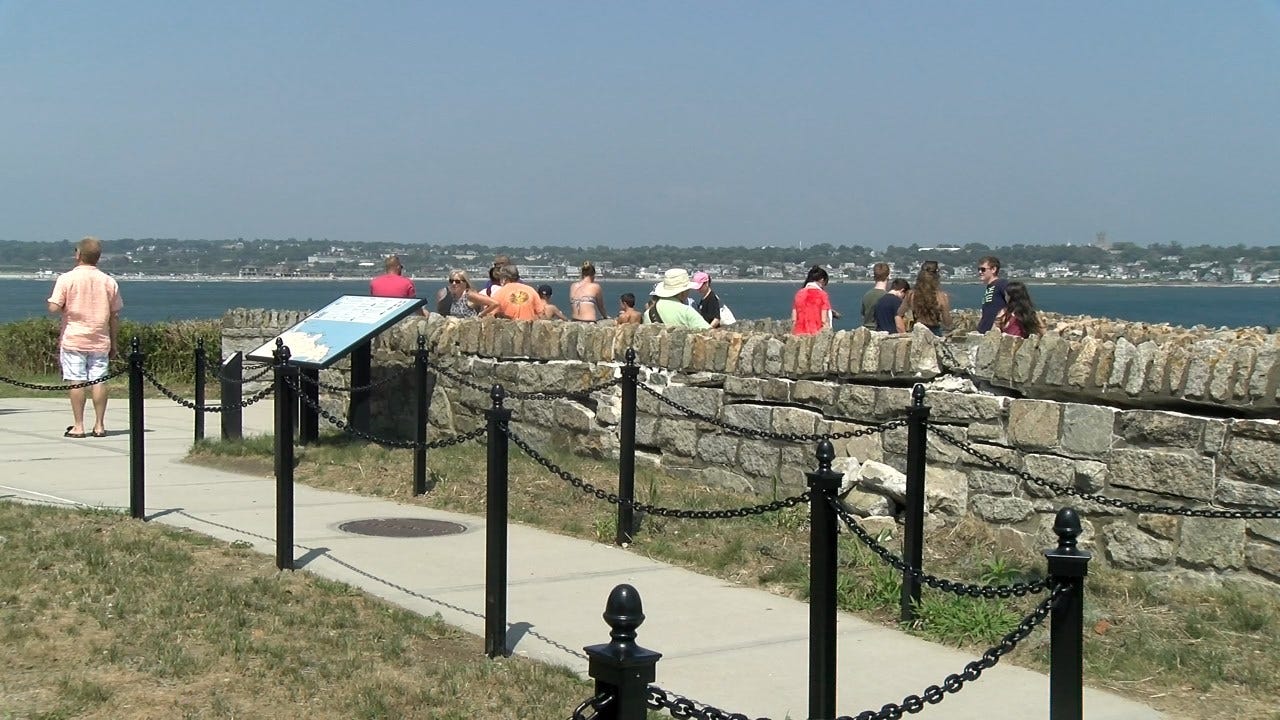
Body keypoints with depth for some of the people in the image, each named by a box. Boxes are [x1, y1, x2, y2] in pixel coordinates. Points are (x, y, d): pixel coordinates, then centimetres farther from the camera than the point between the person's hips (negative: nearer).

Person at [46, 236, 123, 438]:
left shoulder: (66, 279, -6)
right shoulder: (109, 281, 4)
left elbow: (54, 308, -13)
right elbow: (115, 316, 6)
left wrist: (49, 301, 12)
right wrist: (113, 344, 14)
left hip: (73, 339, -3)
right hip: (100, 341, 3)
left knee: (76, 381, -2)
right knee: (99, 381, 3)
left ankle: (78, 426, -1)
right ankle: (100, 425, 4)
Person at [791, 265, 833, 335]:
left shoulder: (798, 294, 10)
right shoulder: (822, 294, -1)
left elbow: (794, 320, 9)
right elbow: (824, 321, -5)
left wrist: (793, 335, 14)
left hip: (799, 334, 4)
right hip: (816, 334, -4)